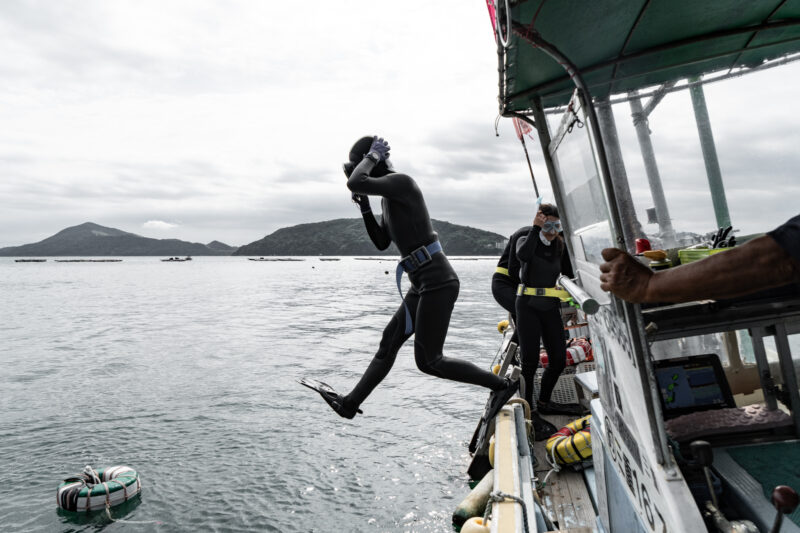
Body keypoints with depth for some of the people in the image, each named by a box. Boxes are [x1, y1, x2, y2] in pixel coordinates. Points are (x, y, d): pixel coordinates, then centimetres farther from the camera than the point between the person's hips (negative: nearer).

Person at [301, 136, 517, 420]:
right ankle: (350, 403, 30)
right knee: (389, 342, 16)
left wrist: (372, 157, -10)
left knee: (428, 361, -2)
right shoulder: (388, 195, 15)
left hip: (437, 282, -10)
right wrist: (364, 205, 13)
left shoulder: (401, 182, -14)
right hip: (424, 284, 10)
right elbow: (381, 243, 21)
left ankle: (502, 384, 10)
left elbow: (354, 184, -29)